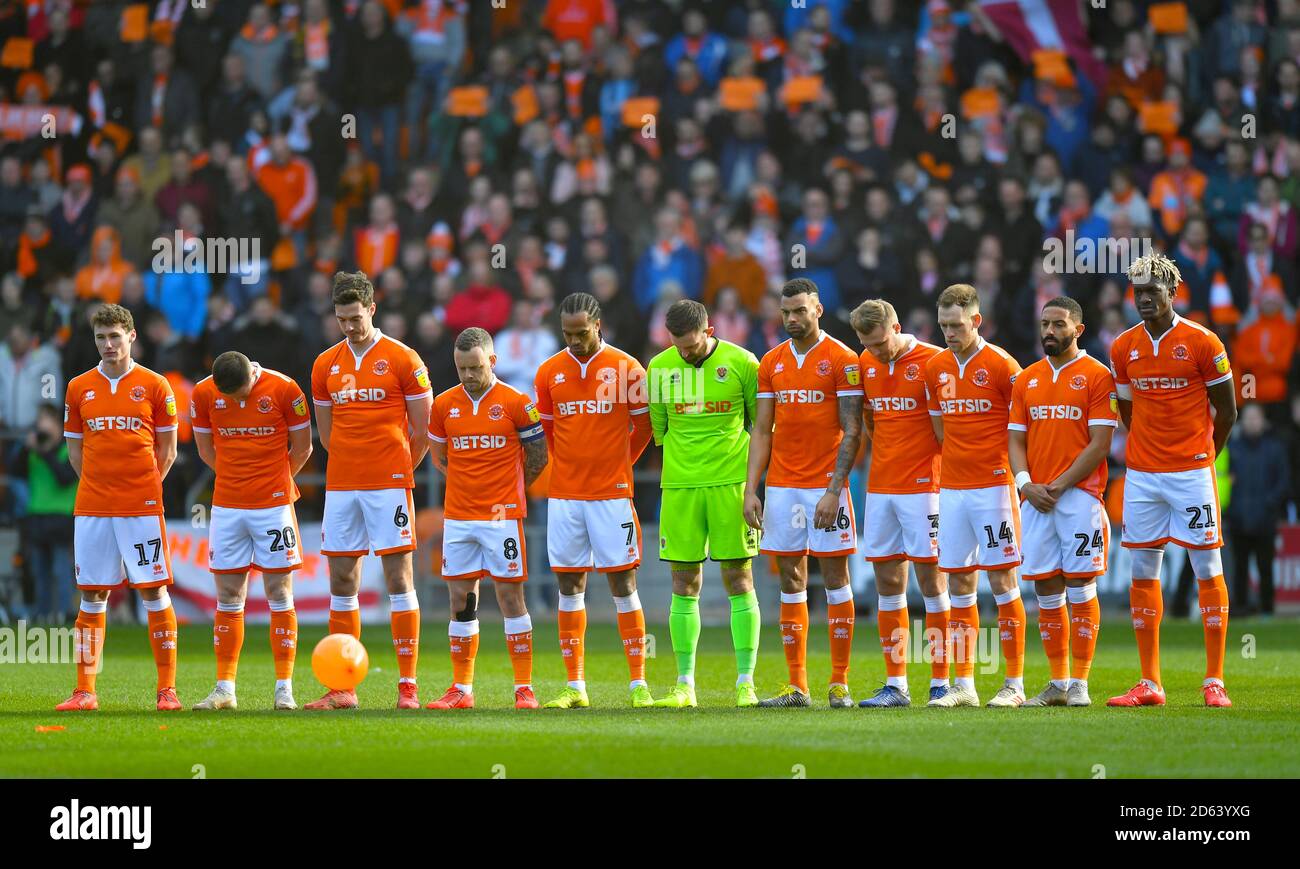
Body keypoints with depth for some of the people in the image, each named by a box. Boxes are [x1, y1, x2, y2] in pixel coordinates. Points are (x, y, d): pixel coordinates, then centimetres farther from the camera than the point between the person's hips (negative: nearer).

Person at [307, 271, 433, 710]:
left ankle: (407, 686, -6)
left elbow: (423, 429, 2)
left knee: (399, 580, -6)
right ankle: (342, 688, 8)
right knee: (341, 582, 4)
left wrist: (397, 471, 7)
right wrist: (353, 465, 13)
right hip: (340, 487, 4)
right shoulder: (326, 364, 10)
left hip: (389, 484, -4)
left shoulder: (402, 359, -3)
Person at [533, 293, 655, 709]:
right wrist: (570, 468, 12)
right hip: (564, 495, 3)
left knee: (623, 584, -2)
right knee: (569, 587, 4)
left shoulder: (627, 369, -3)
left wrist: (619, 464, 7)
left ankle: (638, 683, 1)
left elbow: (644, 426, 7)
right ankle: (575, 686, 8)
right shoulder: (549, 372, 6)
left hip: (611, 494, -3)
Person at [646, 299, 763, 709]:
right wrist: (684, 458, 10)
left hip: (731, 483, -2)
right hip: (679, 486, 2)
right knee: (684, 585, 3)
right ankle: (684, 685, 7)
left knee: (738, 580, -3)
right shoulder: (659, 367, 3)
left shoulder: (741, 363, -4)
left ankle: (745, 682, 0)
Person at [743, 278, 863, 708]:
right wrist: (750, 489, 4)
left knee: (835, 579, -3)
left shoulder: (842, 360, -4)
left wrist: (834, 490, -16)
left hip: (825, 485, -5)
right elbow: (761, 431, 13)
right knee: (790, 581, 5)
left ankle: (840, 684, 0)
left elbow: (851, 431, -8)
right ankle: (796, 685, 7)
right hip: (781, 486, 5)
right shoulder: (772, 362, 11)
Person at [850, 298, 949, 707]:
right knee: (887, 584, 5)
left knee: (931, 581, -3)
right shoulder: (866, 364, 9)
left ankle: (941, 684, 0)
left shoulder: (933, 361, -9)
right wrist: (884, 453, 12)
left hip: (923, 487, -6)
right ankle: (895, 685, 9)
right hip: (879, 487, 6)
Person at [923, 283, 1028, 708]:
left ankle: (1014, 684, -1)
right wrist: (961, 459, 11)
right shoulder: (935, 368, 9)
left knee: (1002, 581, -4)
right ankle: (964, 684, 9)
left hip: (994, 487, -5)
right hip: (952, 489, 5)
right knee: (960, 583, 6)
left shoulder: (1001, 365, -8)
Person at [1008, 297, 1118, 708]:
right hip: (1036, 499, 5)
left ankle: (1079, 684, -1)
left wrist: (1060, 486, -13)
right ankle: (1057, 683, 11)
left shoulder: (1096, 376, -2)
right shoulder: (1027, 379, 14)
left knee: (1080, 589, -4)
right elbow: (1016, 440, 13)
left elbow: (1099, 445, -8)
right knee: (1045, 590, 5)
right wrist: (1026, 485, -5)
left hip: (1079, 494, -5)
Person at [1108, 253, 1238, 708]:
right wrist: (1149, 453, 15)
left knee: (1208, 570, -2)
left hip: (1192, 472, -4)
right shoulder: (1124, 349, 5)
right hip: (1142, 474, 4)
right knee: (1143, 572, 4)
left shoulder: (1202, 343, -7)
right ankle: (1149, 684, 9)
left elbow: (1227, 410, 2)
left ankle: (1214, 682, 0)